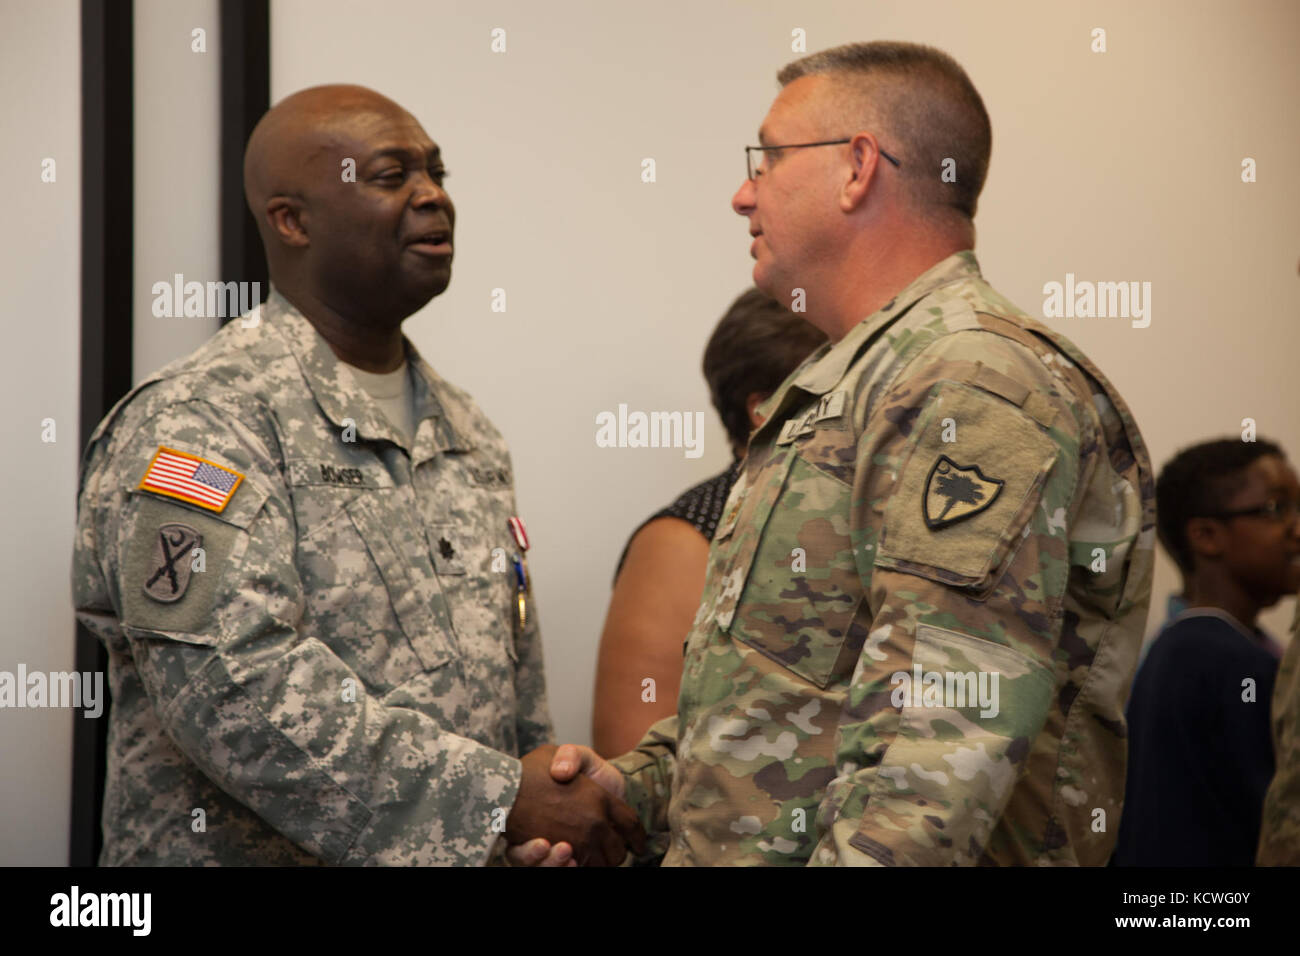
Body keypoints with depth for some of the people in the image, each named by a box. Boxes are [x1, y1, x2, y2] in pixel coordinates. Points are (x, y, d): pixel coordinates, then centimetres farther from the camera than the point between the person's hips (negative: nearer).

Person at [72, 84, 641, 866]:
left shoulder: (469, 435, 12)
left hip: (479, 850, 7)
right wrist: (503, 799, -23)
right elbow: (235, 695, -24)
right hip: (260, 855, -7)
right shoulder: (196, 428, -13)